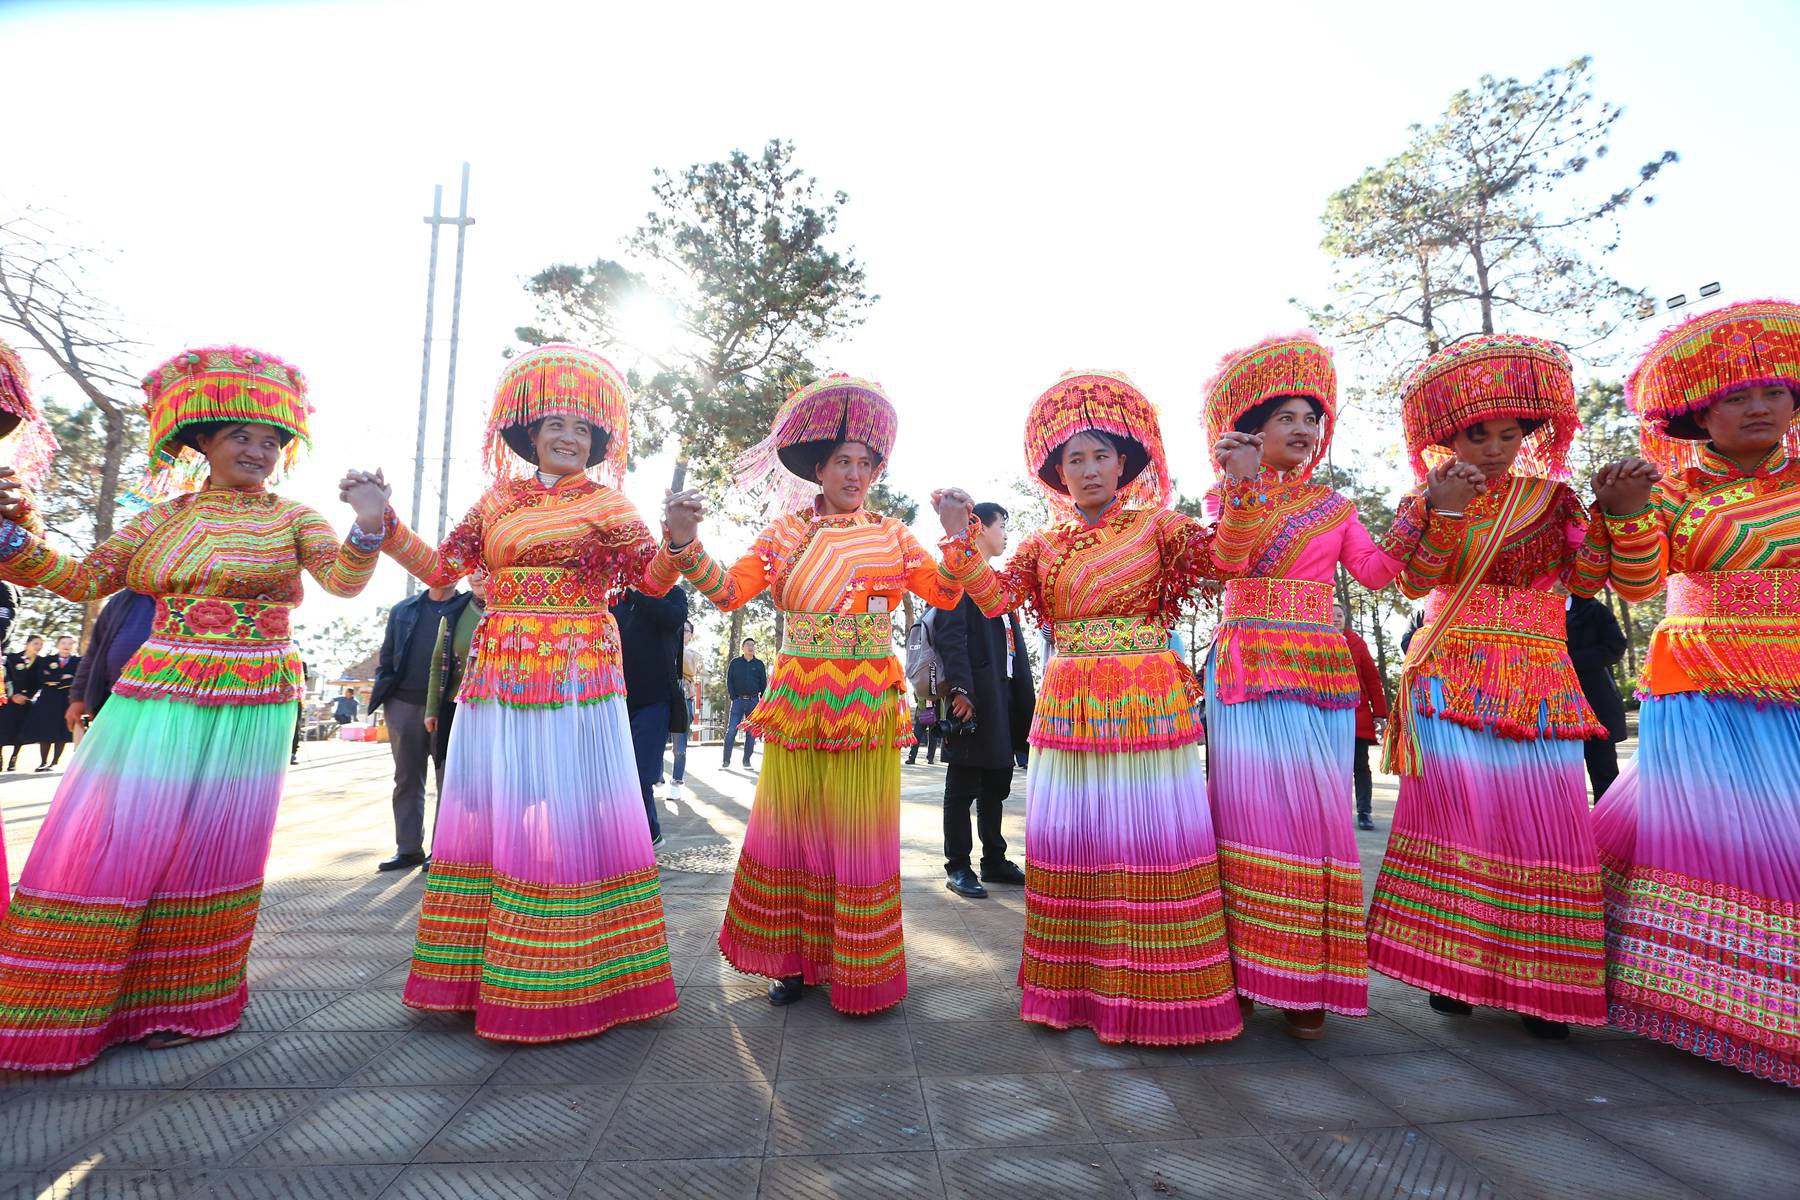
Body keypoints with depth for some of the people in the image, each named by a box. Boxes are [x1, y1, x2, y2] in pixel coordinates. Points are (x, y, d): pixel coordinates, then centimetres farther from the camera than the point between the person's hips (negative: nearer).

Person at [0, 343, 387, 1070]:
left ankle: (177, 1003, 18)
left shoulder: (292, 519, 4)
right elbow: (81, 580, 9)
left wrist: (367, 530, -32)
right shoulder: (161, 520, 11)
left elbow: (343, 581, -12)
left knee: (211, 848, 4)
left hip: (252, 706, -2)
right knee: (109, 842, 1)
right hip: (158, 698, 2)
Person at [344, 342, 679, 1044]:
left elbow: (652, 582, -4)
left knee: (571, 814, -3)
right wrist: (382, 519, 3)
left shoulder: (606, 504, 5)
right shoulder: (499, 499, 15)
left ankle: (567, 981, 9)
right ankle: (480, 974, 21)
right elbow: (440, 570, 13)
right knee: (492, 815, 8)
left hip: (577, 679, -4)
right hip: (499, 678, 4)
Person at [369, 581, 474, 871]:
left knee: (448, 781, 3)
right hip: (404, 705, 4)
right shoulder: (403, 610, 13)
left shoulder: (470, 607, 2)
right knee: (407, 780, 10)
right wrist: (382, 689, 7)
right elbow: (387, 655, 17)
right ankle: (408, 849, 20)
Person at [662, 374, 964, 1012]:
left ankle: (858, 973, 19)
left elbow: (946, 595, 0)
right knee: (792, 827, 7)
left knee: (859, 834, 3)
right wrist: (684, 544, -19)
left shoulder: (891, 534, 8)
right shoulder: (786, 531, 7)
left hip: (868, 704, -1)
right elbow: (728, 591, -4)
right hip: (796, 698, 1)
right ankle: (792, 959, 25)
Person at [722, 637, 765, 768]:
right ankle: (726, 760, -1)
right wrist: (733, 698, -5)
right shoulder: (735, 663, 7)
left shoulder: (759, 664, 9)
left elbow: (764, 684, 9)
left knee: (751, 732, 3)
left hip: (753, 701, 1)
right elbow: (729, 681, 5)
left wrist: (762, 701, 0)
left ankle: (746, 760, 10)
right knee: (731, 730, -6)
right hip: (738, 700, -1)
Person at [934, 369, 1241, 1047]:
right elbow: (994, 598, -1)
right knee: (1068, 839, 6)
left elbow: (1225, 559, -10)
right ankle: (1075, 989, 21)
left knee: (1150, 835, -3)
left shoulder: (1155, 524, 4)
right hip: (1067, 706, 3)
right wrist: (961, 537, -12)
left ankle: (1152, 996, 13)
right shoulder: (1043, 545, 13)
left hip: (1144, 704, -3)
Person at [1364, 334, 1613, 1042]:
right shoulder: (1426, 503, 6)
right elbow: (1413, 584, -7)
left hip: (1538, 682, 2)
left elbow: (1585, 580, 2)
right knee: (1456, 808, -6)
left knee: (1543, 817, -2)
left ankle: (1538, 981, 10)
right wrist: (1446, 514, -17)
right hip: (1452, 678, -2)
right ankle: (1453, 967, 5)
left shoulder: (1551, 497, 10)